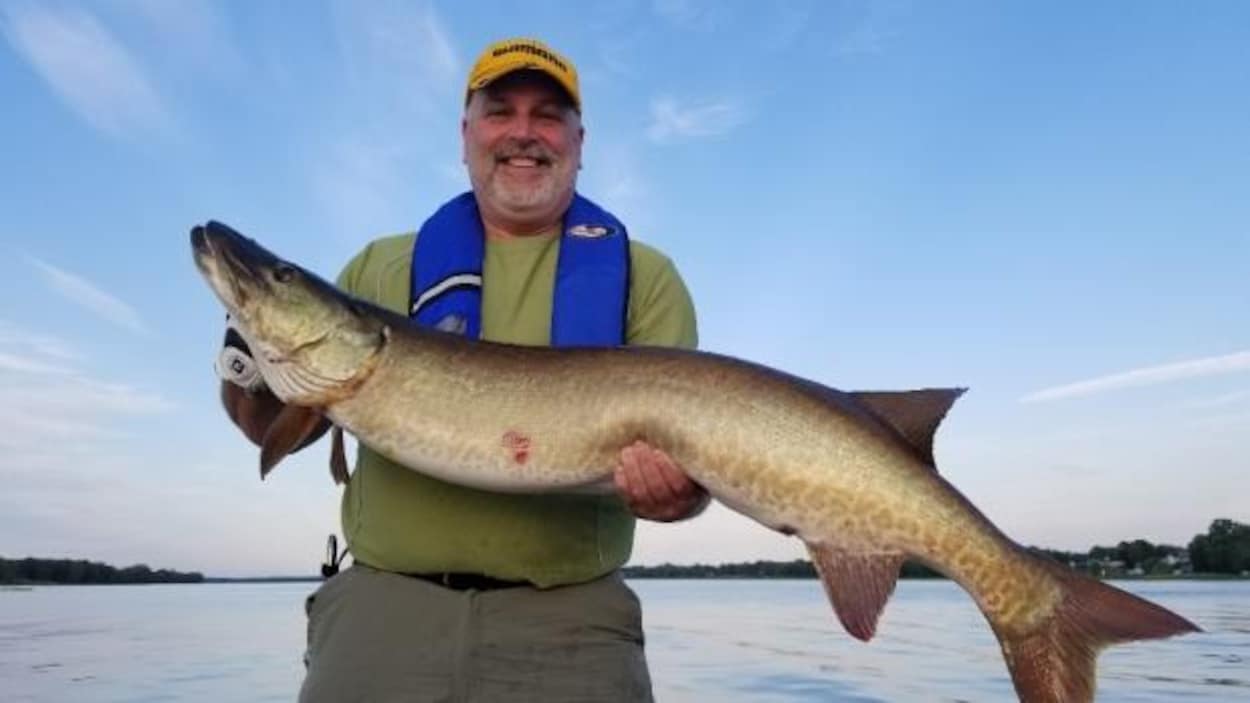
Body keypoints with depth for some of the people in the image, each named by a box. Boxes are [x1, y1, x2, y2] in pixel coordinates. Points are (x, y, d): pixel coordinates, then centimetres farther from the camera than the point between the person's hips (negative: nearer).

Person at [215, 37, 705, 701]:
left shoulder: (643, 277, 7)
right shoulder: (381, 268, 12)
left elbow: (687, 446, 0)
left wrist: (675, 489, -23)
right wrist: (250, 376, -6)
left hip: (568, 621, -1)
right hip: (382, 605, 2)